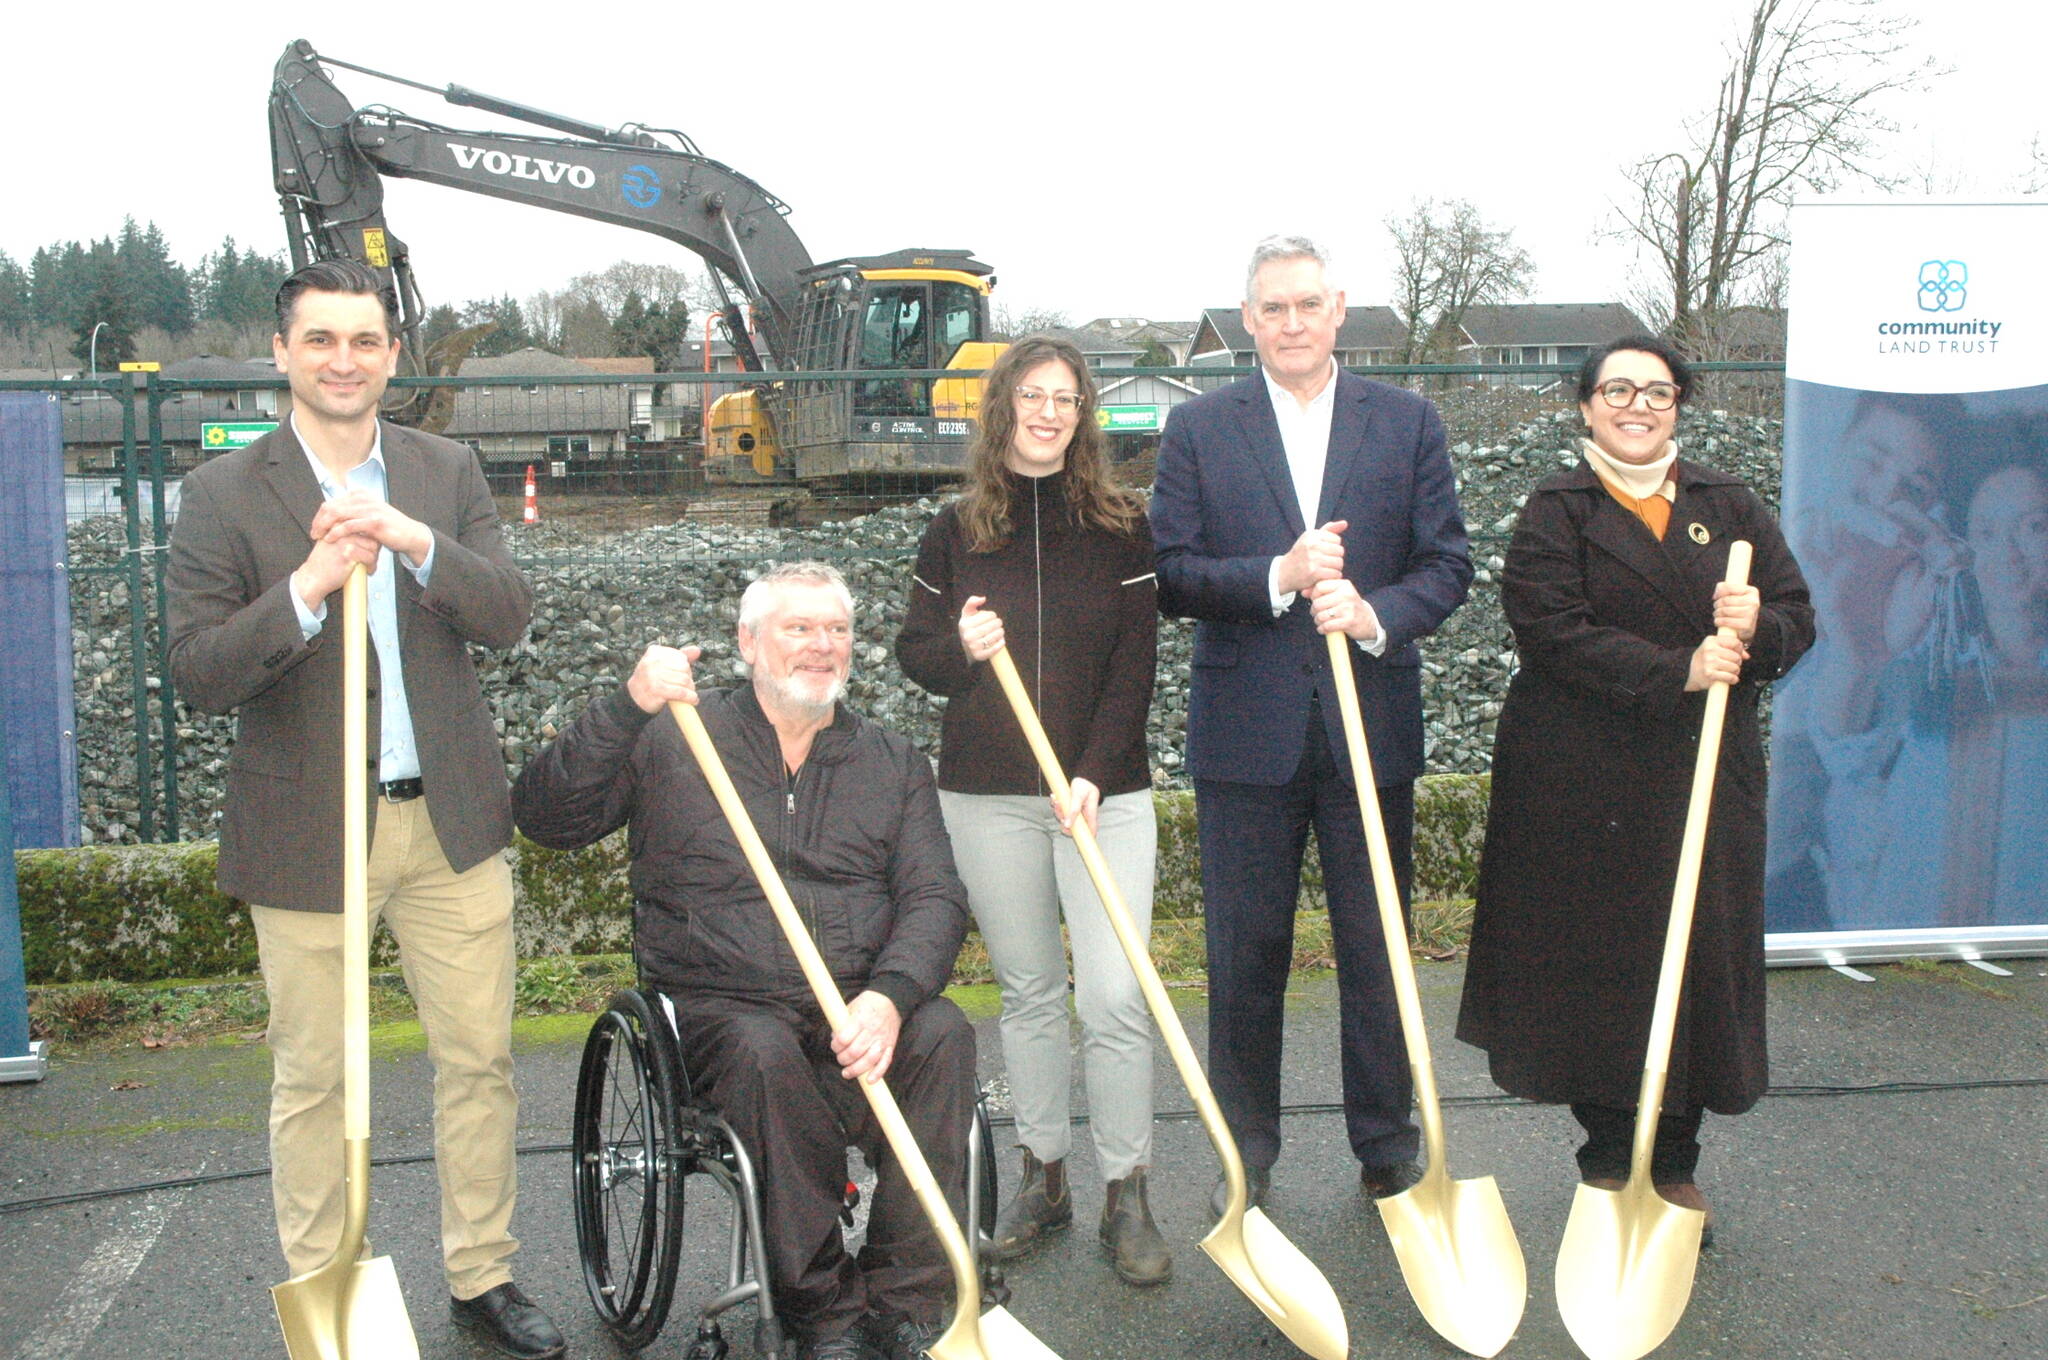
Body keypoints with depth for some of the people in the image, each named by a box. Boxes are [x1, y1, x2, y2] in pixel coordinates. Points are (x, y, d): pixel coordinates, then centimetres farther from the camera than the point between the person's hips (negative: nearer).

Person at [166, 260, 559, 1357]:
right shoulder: (224, 494, -3)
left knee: (479, 1059, 10)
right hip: (306, 830, -2)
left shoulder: (448, 473, 6)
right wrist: (307, 587, -25)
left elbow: (508, 616, -5)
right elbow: (197, 675, -10)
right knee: (312, 1080, 8)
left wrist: (415, 542, -22)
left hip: (449, 816, 3)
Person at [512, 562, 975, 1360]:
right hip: (717, 1009, -2)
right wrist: (629, 706, -17)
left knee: (942, 1034, -28)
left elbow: (935, 897, 2)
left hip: (860, 1007, 2)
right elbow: (546, 817, -4)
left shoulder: (894, 763, 14)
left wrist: (889, 996, -18)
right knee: (765, 1052, -35)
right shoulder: (671, 741, 8)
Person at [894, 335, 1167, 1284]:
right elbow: (912, 653, 8)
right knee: (1028, 992, 11)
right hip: (987, 797, 2)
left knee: (1115, 998, -7)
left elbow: (1135, 668, -3)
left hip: (1106, 793, -2)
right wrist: (960, 649, -14)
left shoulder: (1121, 528, 1)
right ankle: (1043, 1179, 24)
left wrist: (1093, 775, -14)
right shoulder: (956, 531, 5)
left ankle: (1126, 1199, 7)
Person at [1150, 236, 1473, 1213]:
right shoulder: (1198, 429, 4)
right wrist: (1278, 576, -19)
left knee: (1378, 948, 10)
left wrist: (1378, 613, -18)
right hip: (1247, 732, -1)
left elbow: (1447, 564, 2)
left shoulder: (1407, 423, 6)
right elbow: (1169, 575, -3)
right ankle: (1244, 1157, 24)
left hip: (1373, 728, 1)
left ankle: (1388, 1149, 27)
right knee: (1245, 956, 8)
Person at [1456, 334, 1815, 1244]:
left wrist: (1756, 628, -15)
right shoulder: (1555, 512, 1)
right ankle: (1607, 1158, 19)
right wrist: (1676, 670, -20)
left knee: (1700, 956, 4)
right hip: (1582, 782, -3)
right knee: (1594, 960, 3)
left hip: (1705, 773, 3)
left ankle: (1674, 1161, 19)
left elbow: (1796, 617, 8)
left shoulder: (1730, 507, 13)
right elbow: (1556, 630, -13)